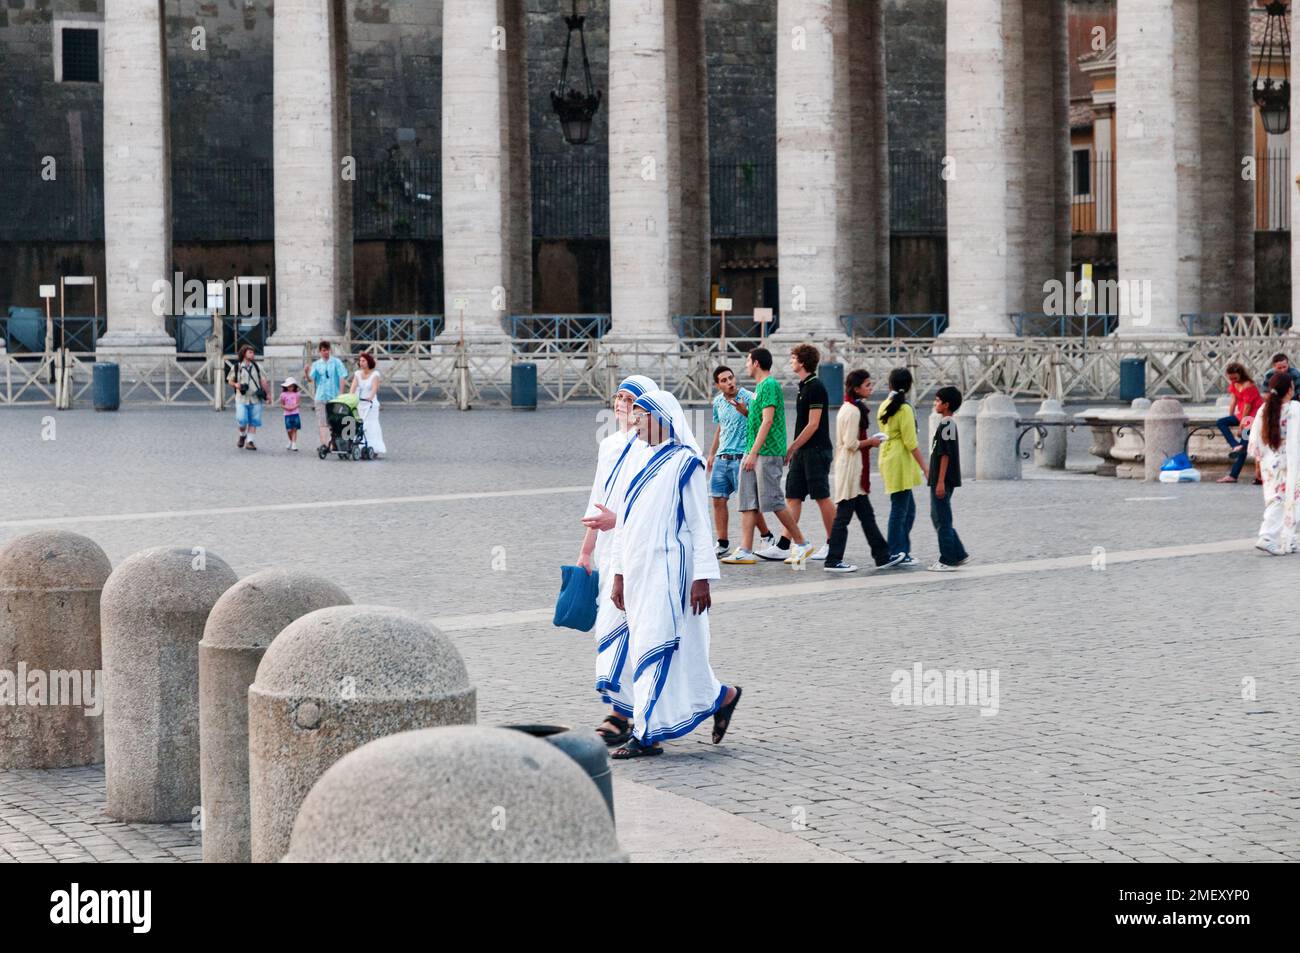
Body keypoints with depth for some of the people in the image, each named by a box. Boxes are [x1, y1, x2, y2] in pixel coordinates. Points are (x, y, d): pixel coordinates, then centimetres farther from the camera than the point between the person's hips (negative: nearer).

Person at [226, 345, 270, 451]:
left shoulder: (256, 366, 12)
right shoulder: (237, 367, 3)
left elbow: (262, 381, 17)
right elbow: (230, 380, 9)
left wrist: (267, 394, 14)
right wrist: (236, 385, -12)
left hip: (255, 399, 3)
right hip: (242, 398, -3)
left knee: (253, 422, 0)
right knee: (242, 421, -12)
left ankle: (250, 442, 6)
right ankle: (242, 436, 17)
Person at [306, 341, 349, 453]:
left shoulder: (336, 362, 2)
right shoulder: (316, 364, 9)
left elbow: (342, 378, -2)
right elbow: (311, 378, -1)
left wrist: (341, 393, -10)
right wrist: (306, 373, -22)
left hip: (334, 397, -1)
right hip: (320, 396, 1)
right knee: (322, 422, -7)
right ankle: (324, 444, -10)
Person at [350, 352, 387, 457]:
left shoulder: (375, 374, -3)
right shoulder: (357, 373, 9)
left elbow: (374, 387, -17)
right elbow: (353, 387, -2)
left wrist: (370, 397, -35)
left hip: (370, 403, -4)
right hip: (359, 404, 4)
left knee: (371, 426, -7)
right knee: (359, 426, -3)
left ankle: (374, 450, -7)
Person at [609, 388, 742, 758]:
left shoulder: (684, 463, -8)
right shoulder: (642, 461, 13)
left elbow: (699, 524, -10)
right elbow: (625, 523, 17)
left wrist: (702, 577, -14)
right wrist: (620, 574, 15)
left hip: (668, 571, -8)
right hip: (640, 571, 8)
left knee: (657, 647, -9)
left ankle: (647, 734, -7)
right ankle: (720, 696, 25)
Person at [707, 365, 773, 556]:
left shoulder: (749, 398, -8)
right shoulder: (718, 402, 11)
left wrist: (745, 412, -29)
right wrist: (711, 455, 24)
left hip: (741, 457, -6)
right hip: (721, 459, 6)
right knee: (718, 500, 2)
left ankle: (767, 537, 14)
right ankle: (723, 544, 9)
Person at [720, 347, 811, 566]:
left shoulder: (769, 385, -13)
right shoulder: (760, 386, 18)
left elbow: (767, 421, -20)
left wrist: (754, 453, -22)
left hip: (767, 454, -10)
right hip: (753, 454, 10)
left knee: (773, 502, -6)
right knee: (748, 503, 3)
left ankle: (802, 543, 5)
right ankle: (745, 551, 1)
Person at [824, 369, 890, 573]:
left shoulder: (852, 409, 16)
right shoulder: (853, 411, -16)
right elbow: (851, 443, -21)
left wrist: (868, 442, 10)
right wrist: (871, 442, -8)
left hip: (854, 471, 11)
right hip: (850, 470, -11)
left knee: (866, 515, 11)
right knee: (843, 515, -6)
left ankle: (882, 556, 15)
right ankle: (833, 560, -2)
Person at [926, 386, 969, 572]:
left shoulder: (946, 424, -16)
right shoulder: (948, 423, 14)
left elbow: (945, 454, -20)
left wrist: (940, 481, -21)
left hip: (942, 480, -10)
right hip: (939, 480, 10)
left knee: (942, 519, -4)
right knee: (938, 517, 16)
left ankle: (947, 560, -1)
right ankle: (958, 554, 19)